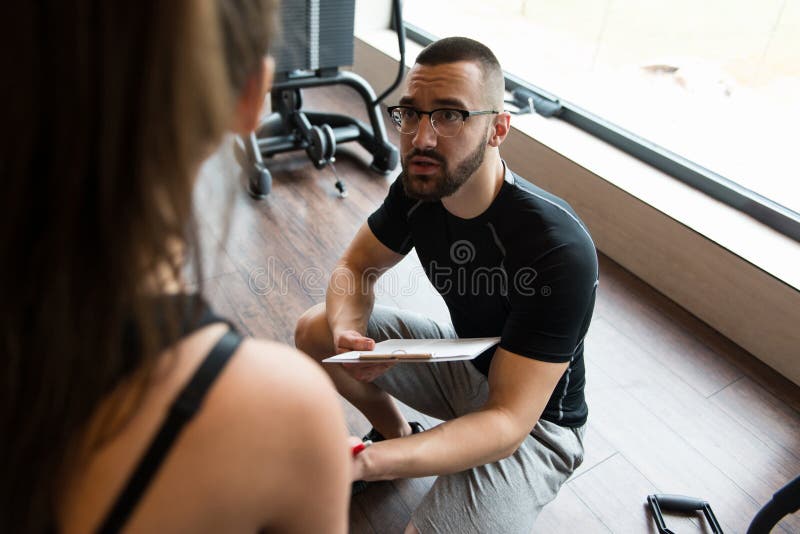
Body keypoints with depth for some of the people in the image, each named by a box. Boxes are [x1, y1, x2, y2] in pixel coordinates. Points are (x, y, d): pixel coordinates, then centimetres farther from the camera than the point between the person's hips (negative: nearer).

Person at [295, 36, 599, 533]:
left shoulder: (560, 250, -35)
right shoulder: (418, 188, -15)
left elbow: (508, 420, -33)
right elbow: (355, 267, -2)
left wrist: (366, 463, -46)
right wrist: (347, 334, -26)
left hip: (534, 422, -5)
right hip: (463, 361, 6)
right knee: (314, 330, -1)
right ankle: (399, 434, 19)